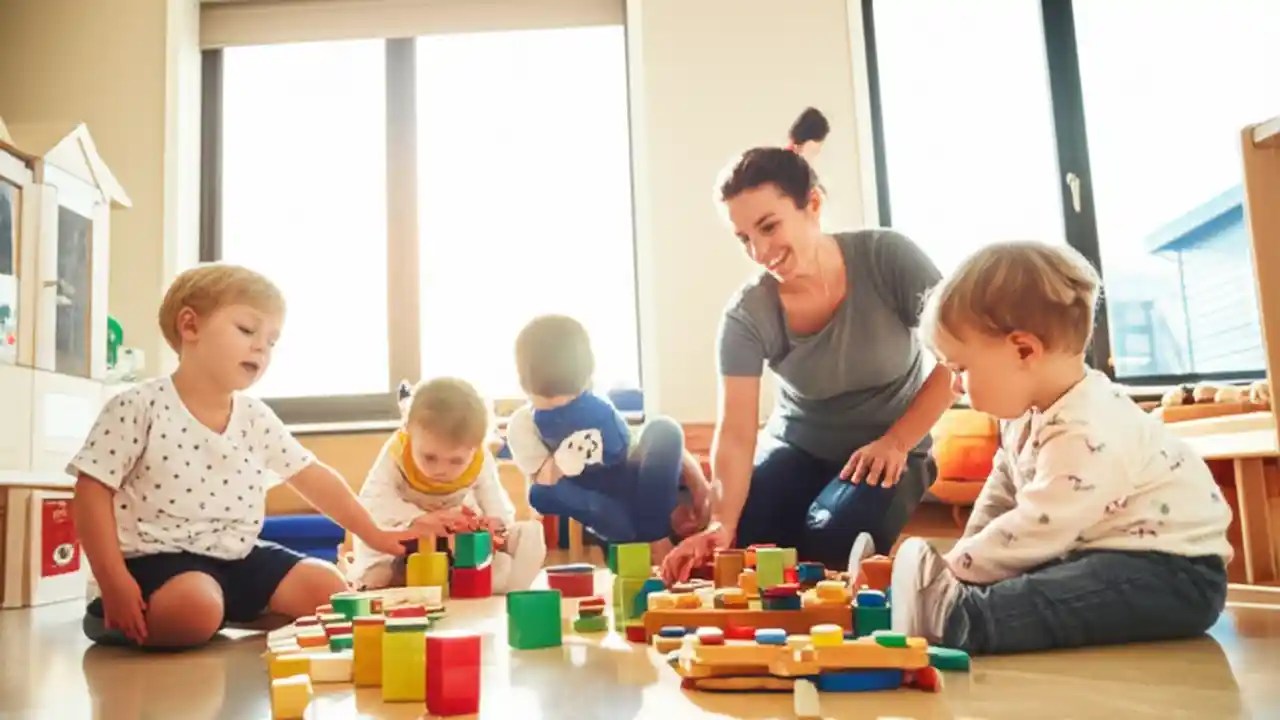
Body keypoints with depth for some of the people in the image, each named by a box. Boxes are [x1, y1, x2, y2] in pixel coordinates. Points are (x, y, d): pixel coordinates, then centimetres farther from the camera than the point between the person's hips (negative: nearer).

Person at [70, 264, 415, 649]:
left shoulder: (256, 417, 5)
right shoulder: (139, 407, -11)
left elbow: (312, 477, 10)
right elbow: (93, 492, -12)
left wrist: (373, 534, 8)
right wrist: (114, 582, -21)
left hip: (238, 557, 6)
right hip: (160, 558, -6)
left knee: (327, 587, -5)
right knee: (196, 607, -35)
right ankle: (112, 617, -7)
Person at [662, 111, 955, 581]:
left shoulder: (887, 258, -21)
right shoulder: (747, 314, -18)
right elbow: (735, 432, -25)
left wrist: (895, 442, -20)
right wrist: (722, 524, -41)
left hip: (890, 445, -2)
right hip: (798, 446, 2)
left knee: (829, 541, -29)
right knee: (739, 543, -19)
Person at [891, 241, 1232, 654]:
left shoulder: (1086, 434, -27)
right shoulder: (1027, 413, 7)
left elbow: (1034, 532, -27)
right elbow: (1001, 493, 17)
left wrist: (954, 569, -18)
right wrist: (964, 558, 6)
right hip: (1104, 555, 11)